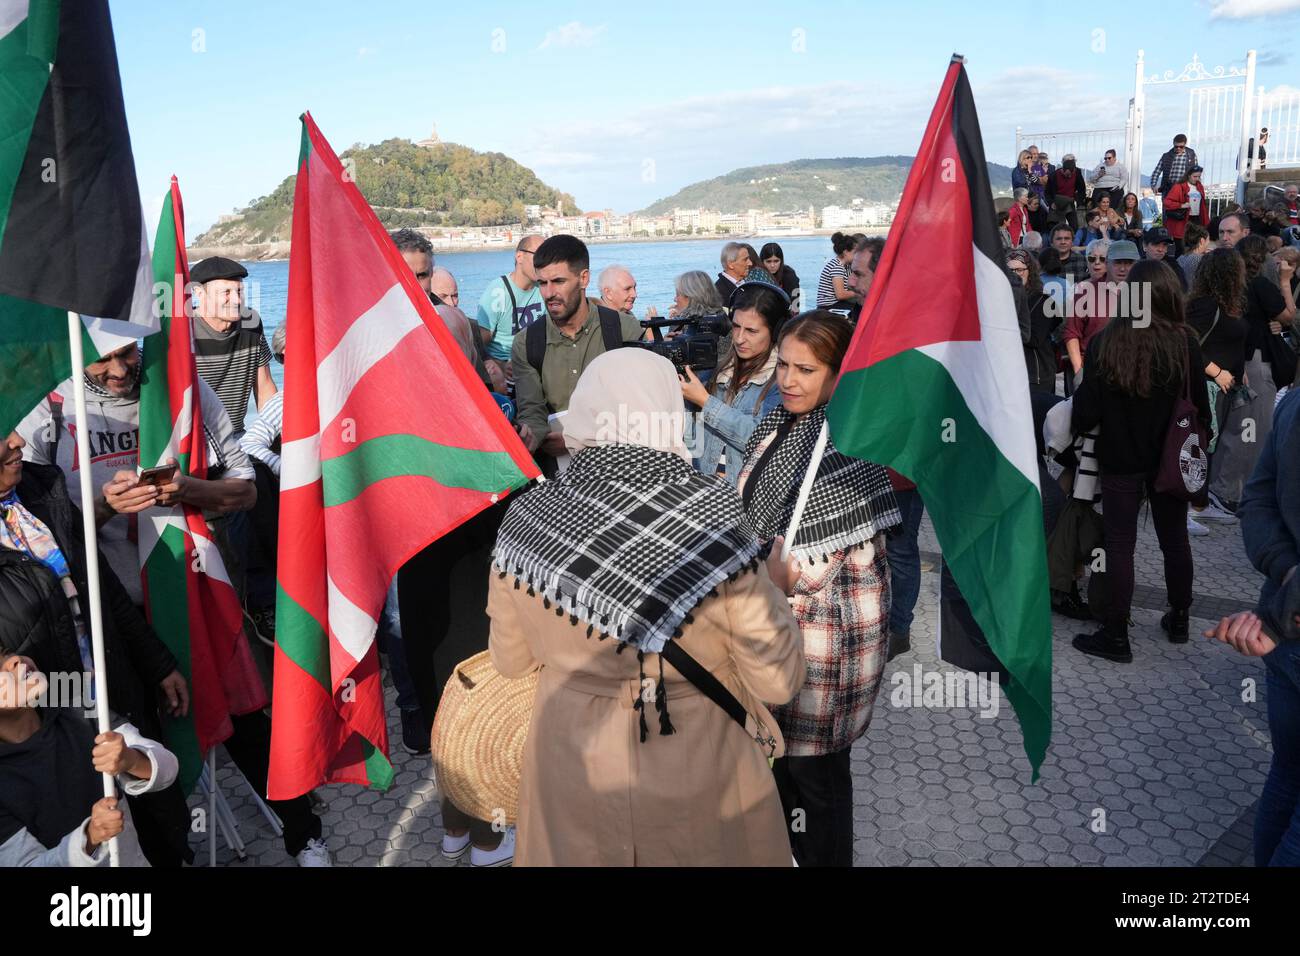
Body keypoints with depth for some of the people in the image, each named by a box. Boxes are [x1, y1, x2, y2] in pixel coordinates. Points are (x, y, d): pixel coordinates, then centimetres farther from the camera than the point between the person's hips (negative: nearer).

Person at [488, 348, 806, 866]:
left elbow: (510, 660, 0)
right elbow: (777, 681, -17)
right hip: (697, 772, -2)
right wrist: (768, 585, -2)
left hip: (570, 767, 2)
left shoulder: (526, 521, -15)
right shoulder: (713, 517, -24)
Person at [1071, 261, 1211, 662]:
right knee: (1175, 539, 18)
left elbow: (1086, 413, -13)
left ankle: (1116, 636, 10)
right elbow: (1200, 407, -3)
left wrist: (1081, 424, 9)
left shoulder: (1105, 342, -14)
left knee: (1120, 545, 6)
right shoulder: (1185, 343, -9)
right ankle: (1178, 620, 34)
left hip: (1121, 459, -2)